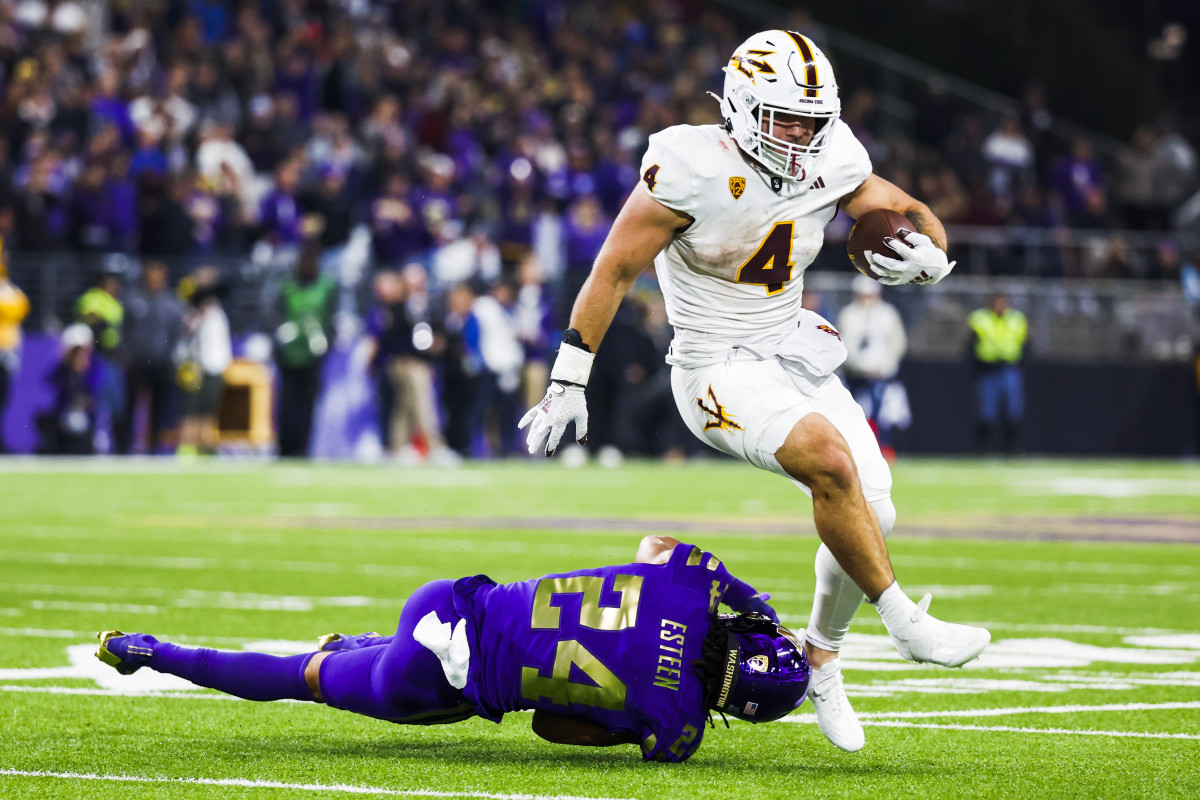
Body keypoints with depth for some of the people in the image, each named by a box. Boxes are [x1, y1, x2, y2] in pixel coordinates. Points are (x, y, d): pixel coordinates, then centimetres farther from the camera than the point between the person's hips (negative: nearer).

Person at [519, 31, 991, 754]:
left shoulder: (831, 167, -2)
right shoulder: (693, 171, -18)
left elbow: (917, 218, 10)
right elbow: (614, 271, -12)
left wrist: (926, 252, -16)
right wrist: (568, 382, -11)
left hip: (796, 355, 7)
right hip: (718, 368, -7)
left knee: (872, 516, -2)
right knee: (831, 458, -31)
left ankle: (821, 657, 23)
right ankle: (906, 624, -19)